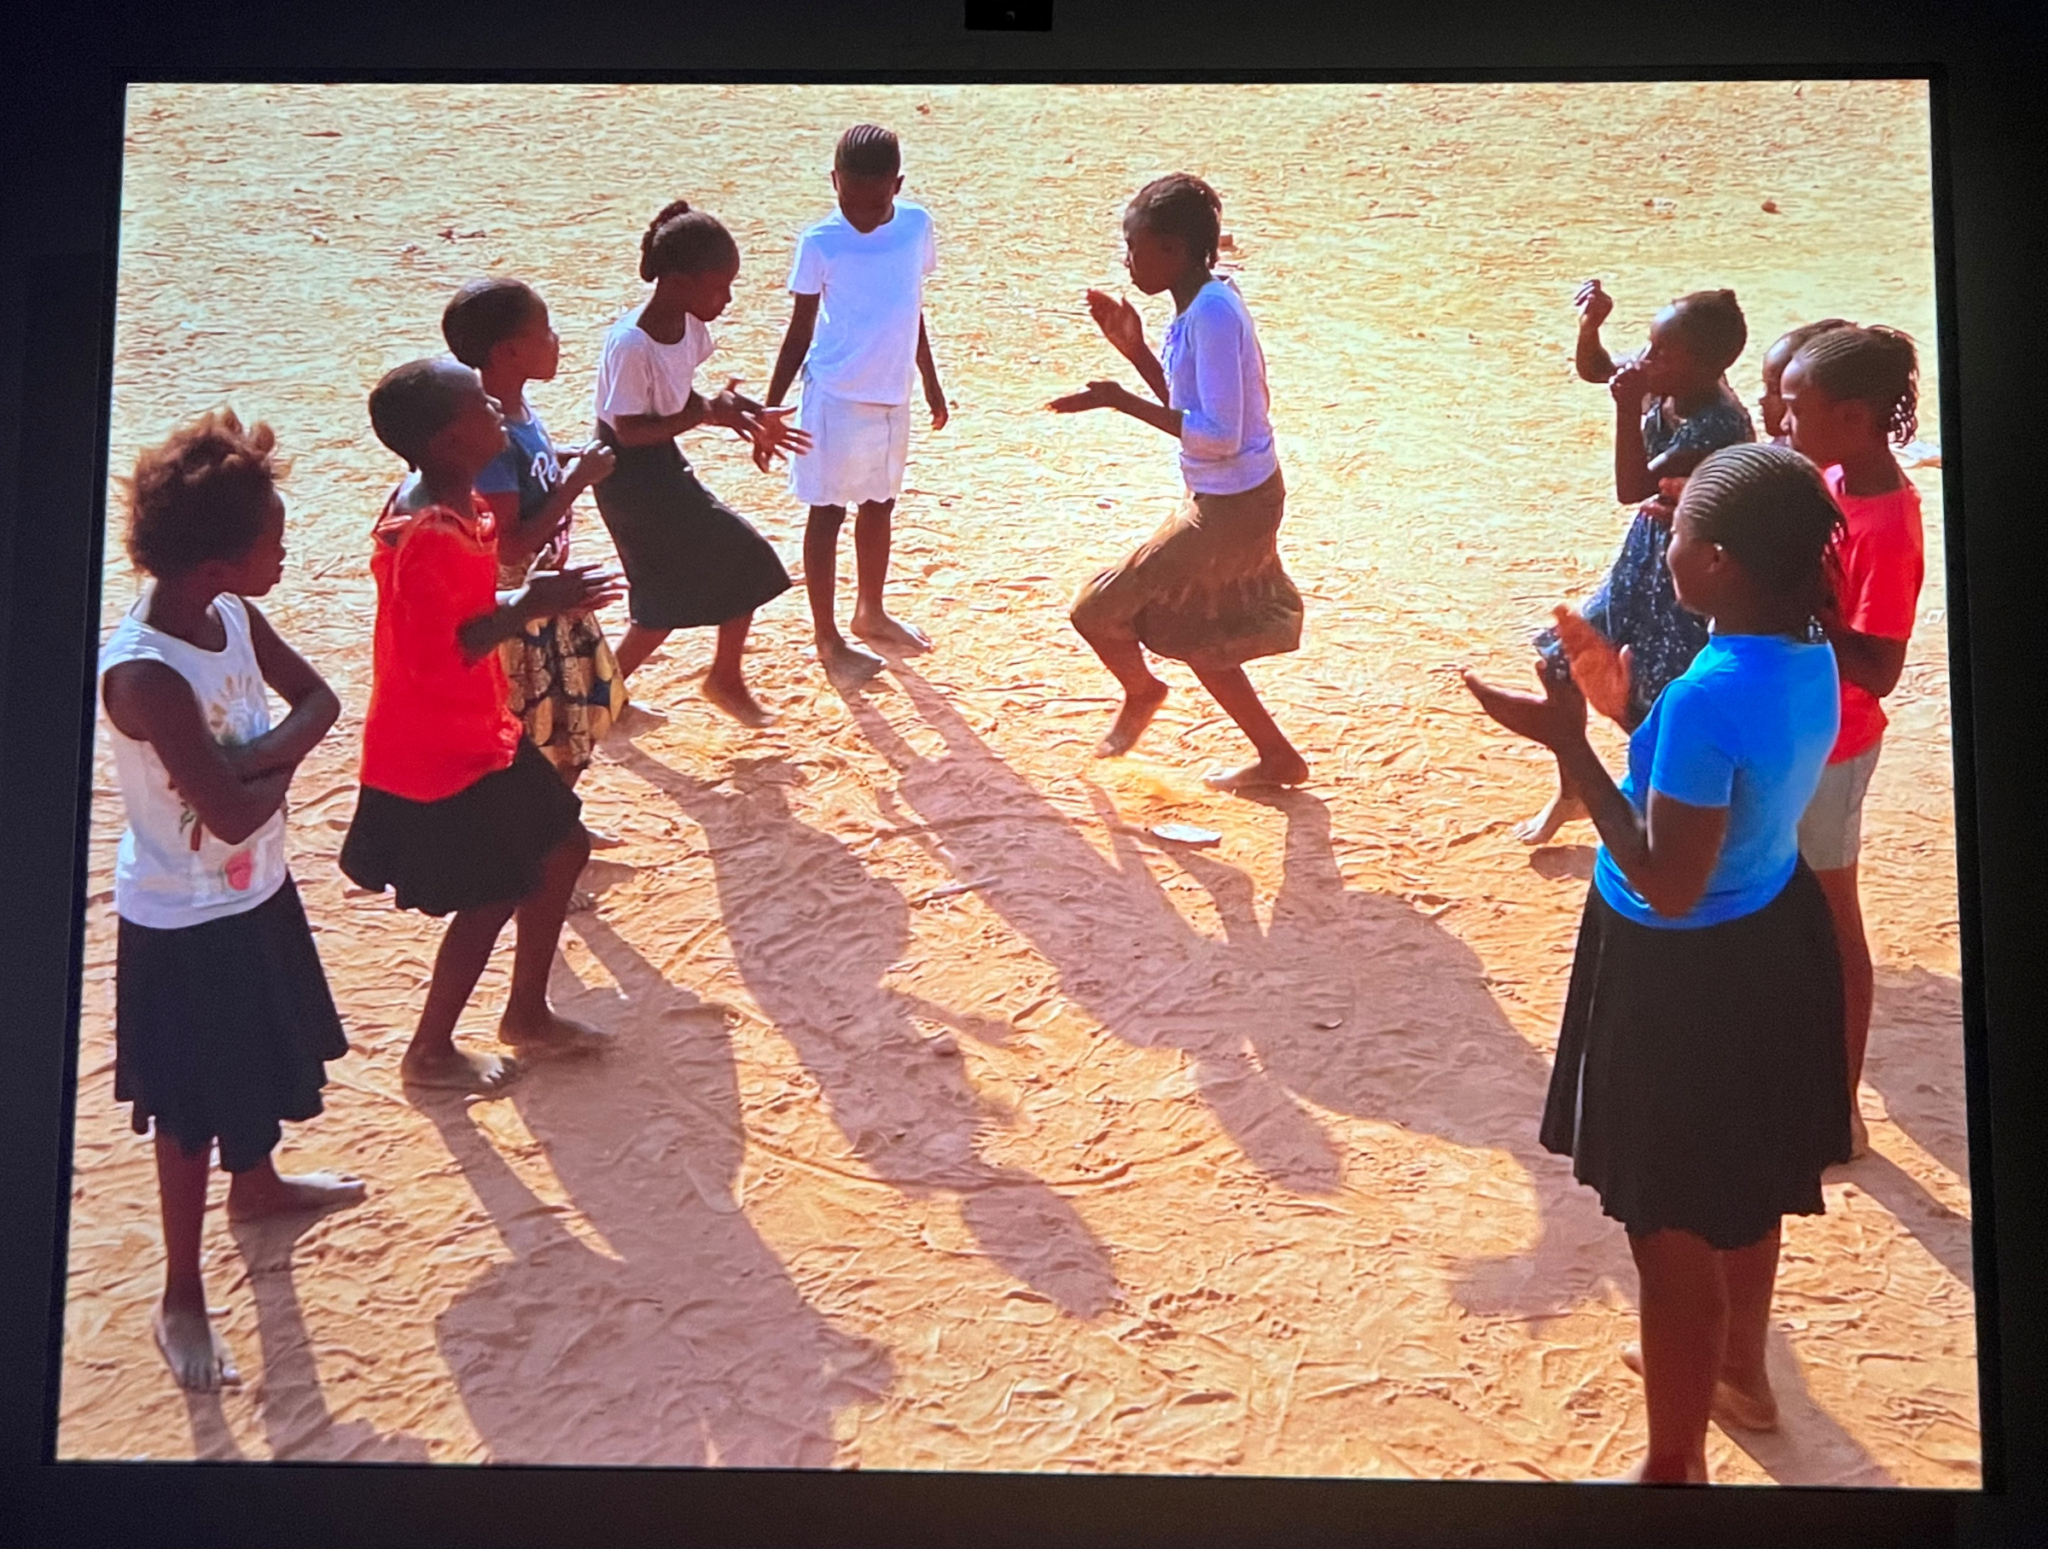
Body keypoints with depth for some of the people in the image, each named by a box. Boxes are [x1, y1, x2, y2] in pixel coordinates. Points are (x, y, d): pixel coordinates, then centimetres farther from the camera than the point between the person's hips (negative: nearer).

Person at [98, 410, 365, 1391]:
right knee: (192, 1110, 7)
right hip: (185, 925, -8)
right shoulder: (142, 673, -34)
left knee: (261, 1053, 30)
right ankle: (182, 1299, 25)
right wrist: (279, 763, -14)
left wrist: (256, 755, -21)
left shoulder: (233, 616, -9)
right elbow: (236, 811, -35)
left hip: (255, 893, 8)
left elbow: (320, 701, -4)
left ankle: (255, 1183, 56)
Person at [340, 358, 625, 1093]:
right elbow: (433, 658, -29)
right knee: (491, 897, 4)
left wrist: (538, 596, 1)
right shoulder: (422, 535, -29)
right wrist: (527, 607, -27)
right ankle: (430, 1052, 24)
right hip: (436, 753, -10)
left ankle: (528, 1013, 35)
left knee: (562, 847, 18)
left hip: (482, 730, 10)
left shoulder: (460, 505, 2)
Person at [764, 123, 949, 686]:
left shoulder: (916, 225, -2)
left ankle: (871, 614, 38)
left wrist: (931, 381, 19)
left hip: (893, 397, 5)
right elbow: (801, 329, -6)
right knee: (828, 513, 3)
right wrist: (770, 408, -7)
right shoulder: (820, 244, -14)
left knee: (880, 505, 19)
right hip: (837, 399, -5)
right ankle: (827, 639, 13)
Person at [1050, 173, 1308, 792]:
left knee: (1098, 608, -1)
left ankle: (1141, 693, 30)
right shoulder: (1199, 306, 7)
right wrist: (1135, 349, 7)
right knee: (1197, 636, 22)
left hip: (1231, 508, -10)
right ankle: (1278, 758, 32)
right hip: (1226, 502, 10)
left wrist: (1122, 401, -25)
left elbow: (1218, 436, -28)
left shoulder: (1213, 313, -24)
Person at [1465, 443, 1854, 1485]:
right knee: (1744, 1184, 30)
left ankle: (1675, 1465, 27)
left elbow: (1667, 884, -28)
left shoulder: (1707, 698, -32)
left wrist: (1569, 744, -27)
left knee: (1673, 1233, 9)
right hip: (1771, 941, 9)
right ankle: (1740, 1372, 53)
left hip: (1684, 977, -9)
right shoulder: (1809, 662, -5)